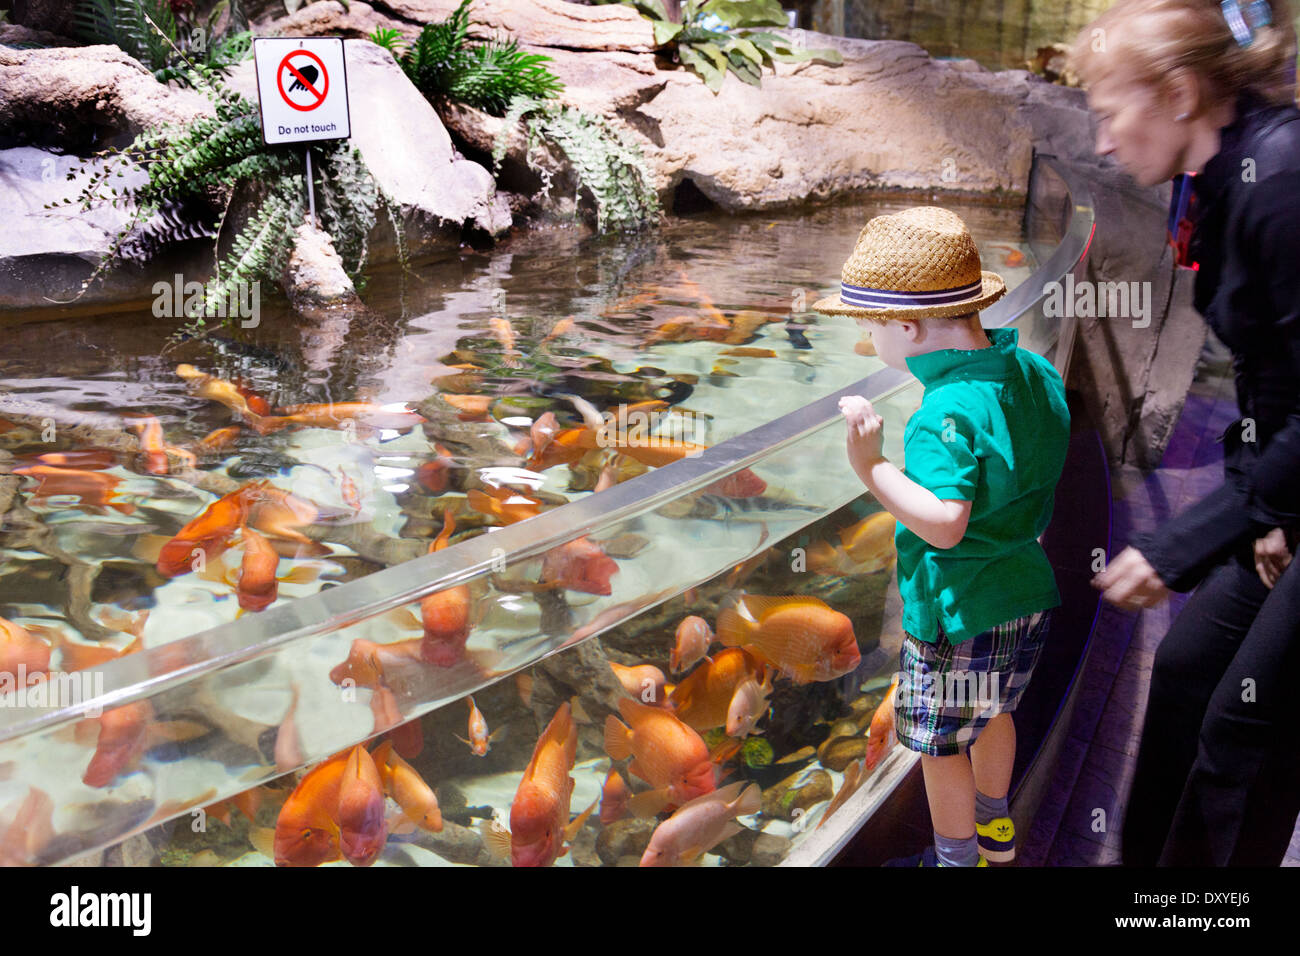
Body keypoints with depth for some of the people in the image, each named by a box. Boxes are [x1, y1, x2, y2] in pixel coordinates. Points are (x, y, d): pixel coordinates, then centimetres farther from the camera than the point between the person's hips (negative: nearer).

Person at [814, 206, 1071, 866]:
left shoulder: (948, 411, -29)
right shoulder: (1032, 372, -2)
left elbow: (945, 523, -35)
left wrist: (871, 467, -38)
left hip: (958, 611, -9)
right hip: (1026, 593, 9)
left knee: (940, 741, 11)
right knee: (993, 712, 29)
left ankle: (958, 859, 27)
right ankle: (995, 832, 49)